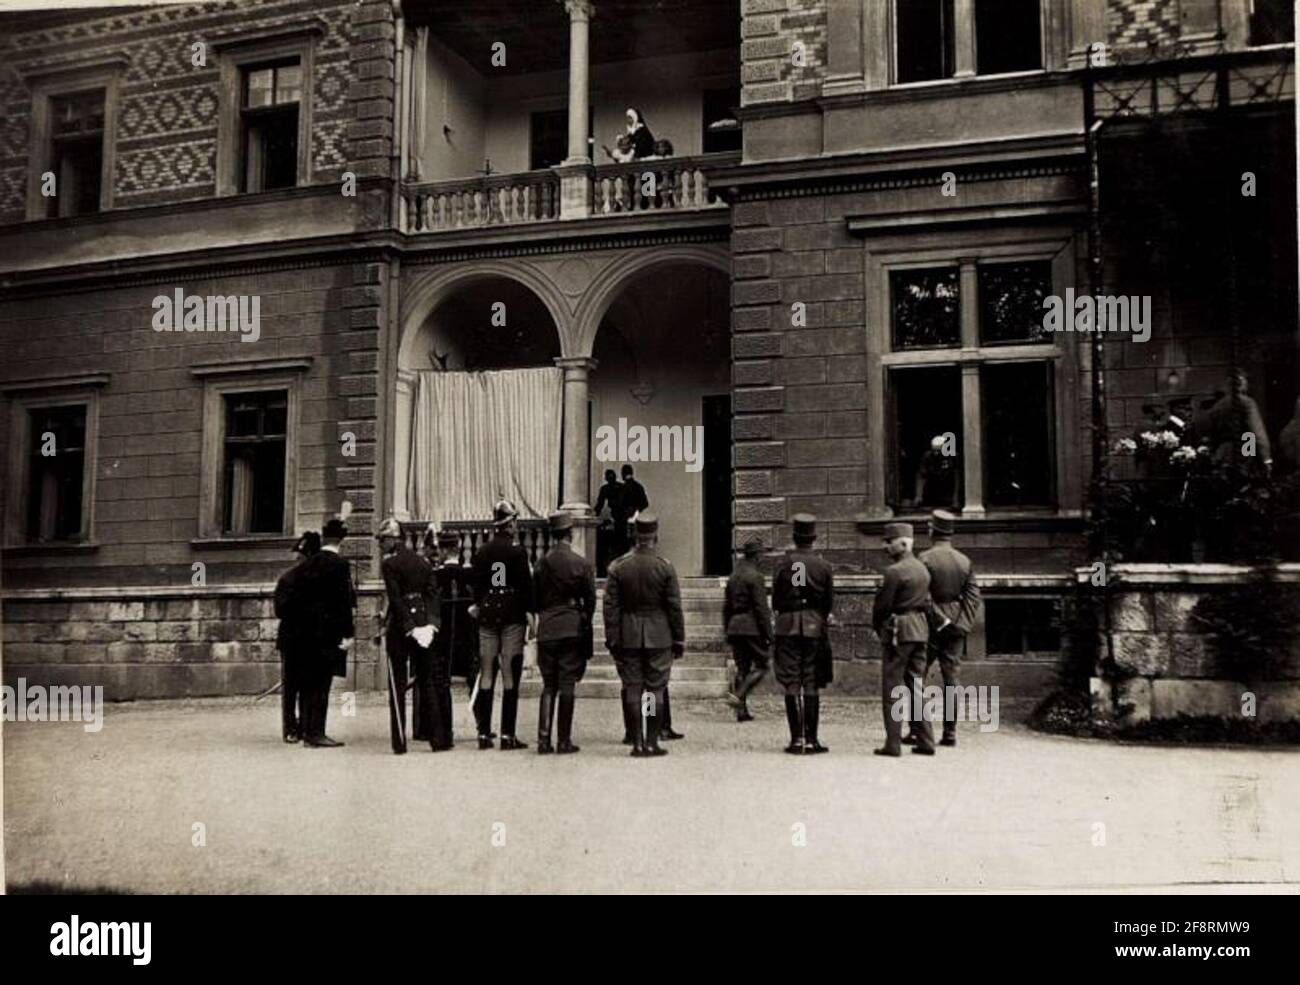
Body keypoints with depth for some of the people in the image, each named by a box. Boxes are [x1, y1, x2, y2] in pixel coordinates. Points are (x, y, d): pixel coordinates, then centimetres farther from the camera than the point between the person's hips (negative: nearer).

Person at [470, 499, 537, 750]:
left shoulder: (482, 552, 5)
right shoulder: (517, 551, -7)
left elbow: (476, 586, 10)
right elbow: (526, 585, -8)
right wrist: (531, 615, -3)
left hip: (487, 614, 4)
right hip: (512, 615, -4)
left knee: (486, 673, 7)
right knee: (510, 675, -1)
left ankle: (484, 733, 7)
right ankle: (507, 734, -1)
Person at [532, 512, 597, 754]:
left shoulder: (541, 564, 1)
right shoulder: (581, 564, -7)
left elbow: (535, 599, 7)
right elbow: (590, 600, -2)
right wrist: (585, 623, 15)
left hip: (546, 631, 3)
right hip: (573, 629, -3)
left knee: (548, 686, 10)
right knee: (567, 685, 1)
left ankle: (544, 739, 2)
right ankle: (564, 741, 2)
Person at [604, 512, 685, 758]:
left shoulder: (618, 566, 0)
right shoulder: (665, 566, -5)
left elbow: (611, 606, -1)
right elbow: (674, 607, -4)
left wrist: (611, 640, 4)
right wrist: (679, 639, 3)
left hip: (628, 636, 2)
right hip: (658, 636, -1)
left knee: (632, 689, 6)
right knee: (655, 689, 4)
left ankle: (637, 743, 6)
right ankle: (652, 742, 4)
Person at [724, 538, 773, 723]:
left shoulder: (733, 577, 13)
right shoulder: (755, 577, -11)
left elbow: (726, 606, 18)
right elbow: (761, 608, -15)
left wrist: (727, 631, 23)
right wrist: (768, 634, -12)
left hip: (735, 627, 8)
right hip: (752, 628, -8)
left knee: (742, 668, 9)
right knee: (761, 665, 0)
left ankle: (742, 711, 7)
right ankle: (738, 695, -15)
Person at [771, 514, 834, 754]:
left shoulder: (784, 564, -4)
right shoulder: (823, 566, 0)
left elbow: (775, 600, -1)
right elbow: (830, 602, 5)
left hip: (788, 626, -1)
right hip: (814, 627, 1)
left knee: (791, 683, 3)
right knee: (811, 684, 5)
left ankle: (796, 739, 1)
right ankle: (811, 739, 4)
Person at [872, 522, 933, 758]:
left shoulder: (894, 571, -14)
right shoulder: (923, 569, 11)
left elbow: (881, 605, -10)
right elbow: (926, 602, 15)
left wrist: (878, 628, 6)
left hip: (899, 632, -8)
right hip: (921, 630, 8)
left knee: (893, 688, -2)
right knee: (916, 685, 12)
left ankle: (893, 744, -1)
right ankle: (925, 741, 12)